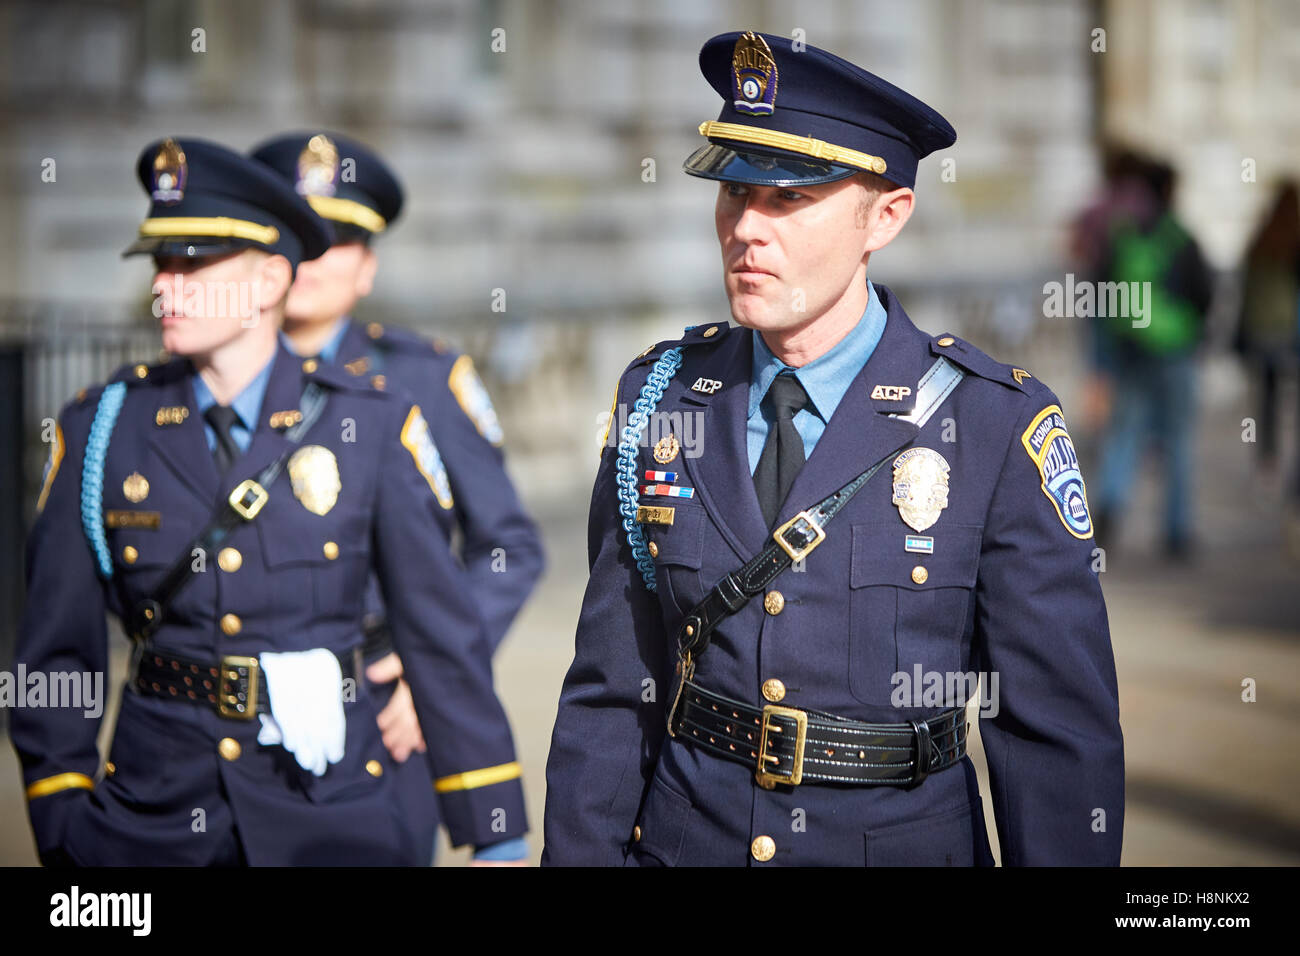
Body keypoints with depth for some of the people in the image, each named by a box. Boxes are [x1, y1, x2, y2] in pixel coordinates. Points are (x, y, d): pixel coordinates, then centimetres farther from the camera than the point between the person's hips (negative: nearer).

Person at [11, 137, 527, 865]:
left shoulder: (371, 429, -2)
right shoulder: (102, 430, 1)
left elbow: (444, 635, -1)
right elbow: (60, 646, 4)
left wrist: (494, 830, -2)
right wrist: (63, 831, 2)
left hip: (330, 816, -1)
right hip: (153, 820, 1)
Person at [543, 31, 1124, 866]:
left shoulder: (999, 427, -13)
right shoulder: (659, 398, -3)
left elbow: (1063, 731, -11)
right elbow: (611, 689, 0)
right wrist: (578, 854, -4)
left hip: (909, 836, -2)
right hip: (682, 838, 3)